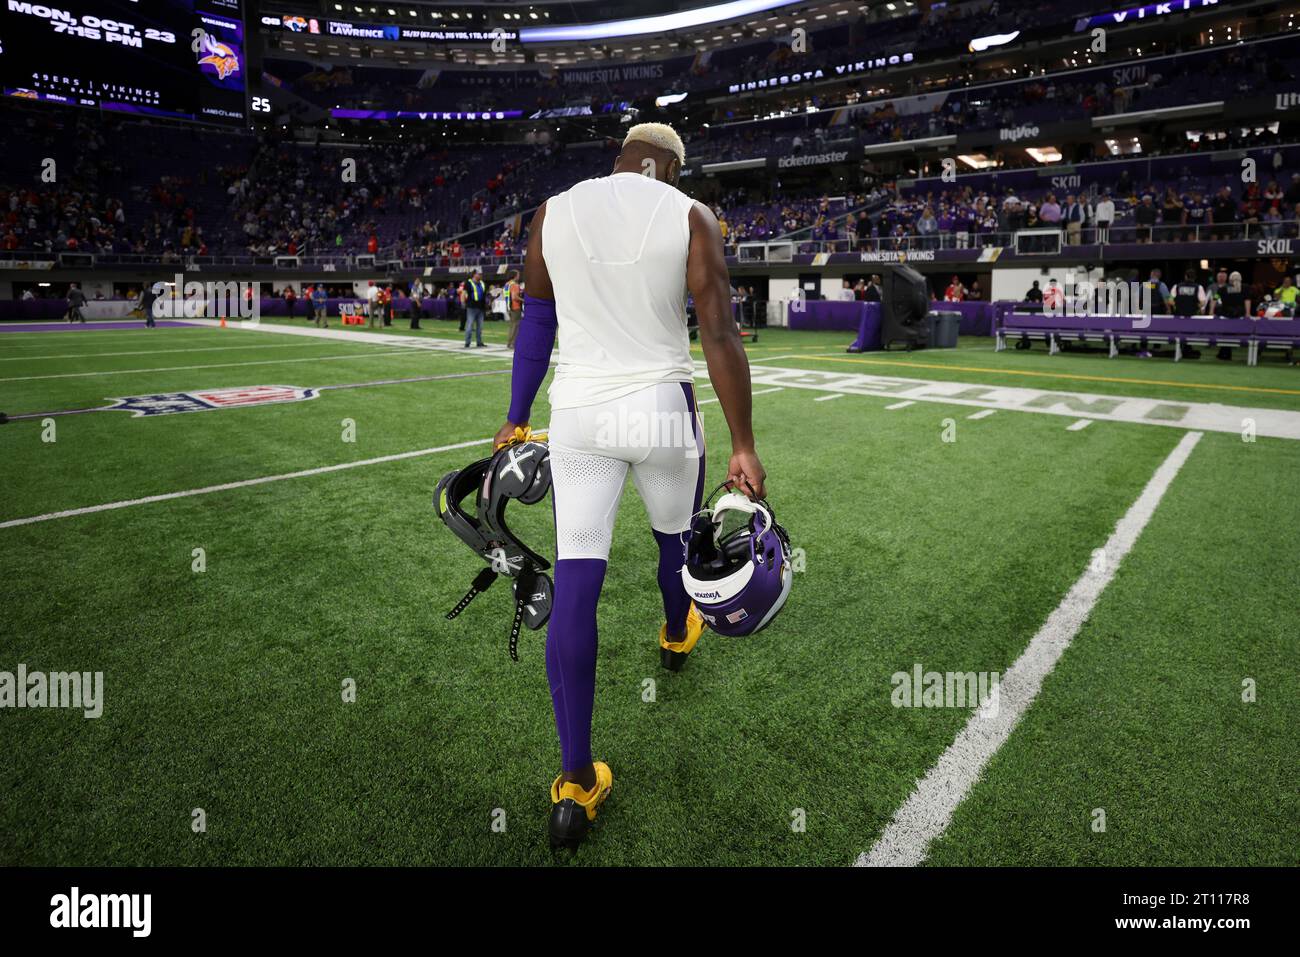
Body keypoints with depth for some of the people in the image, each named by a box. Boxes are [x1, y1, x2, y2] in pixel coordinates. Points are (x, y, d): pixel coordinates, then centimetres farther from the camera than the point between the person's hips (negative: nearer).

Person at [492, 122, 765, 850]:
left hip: (579, 412, 2)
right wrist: (744, 446, -6)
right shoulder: (691, 217, -2)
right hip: (663, 408, -1)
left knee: (575, 585, 0)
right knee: (677, 537, 27)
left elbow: (535, 329, 12)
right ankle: (677, 636, 57)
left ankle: (576, 783, 3)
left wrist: (517, 420, 22)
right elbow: (721, 336, -9)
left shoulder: (553, 213, 6)